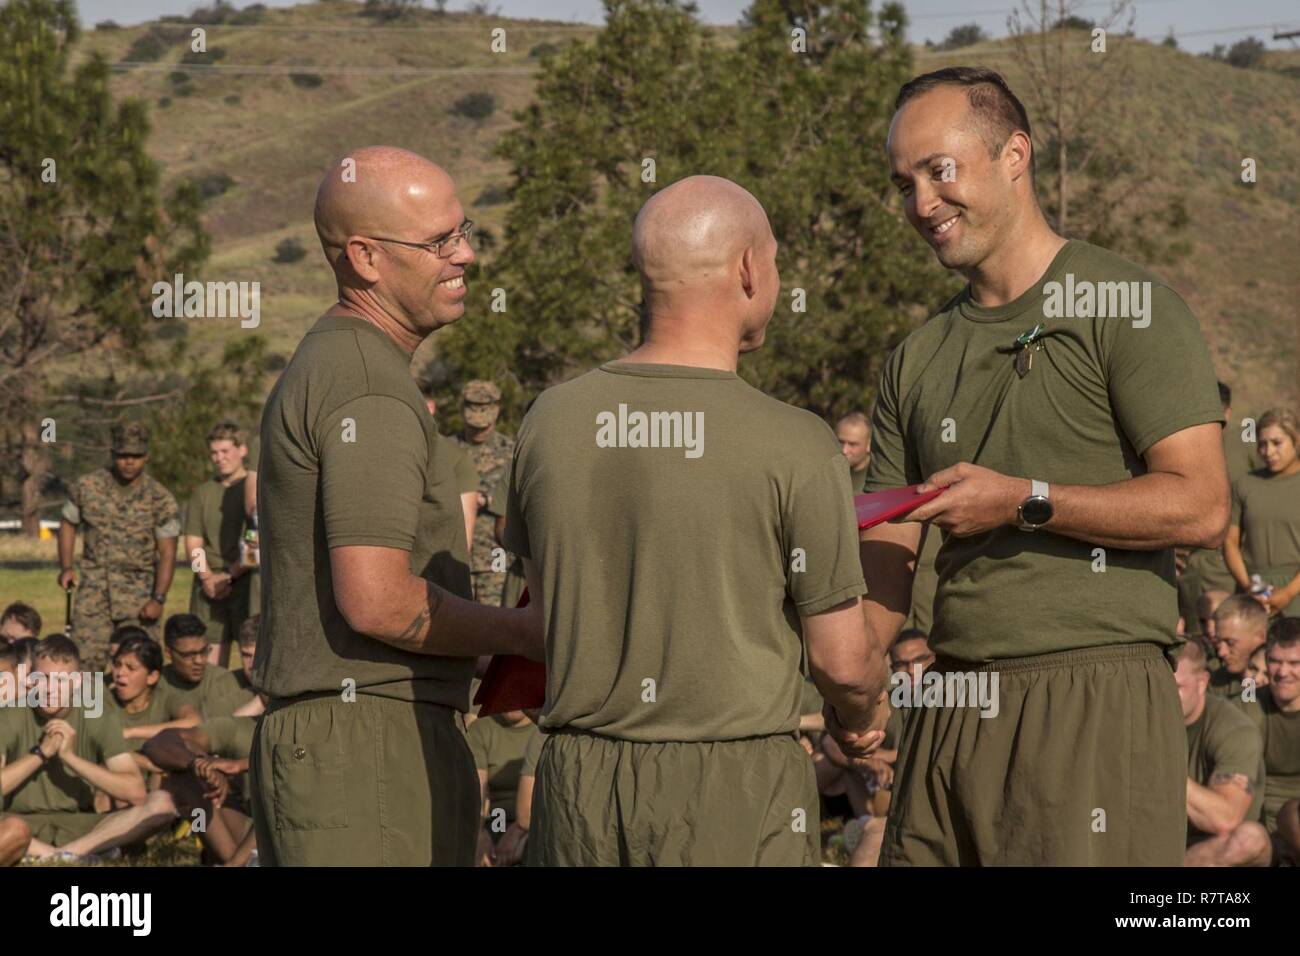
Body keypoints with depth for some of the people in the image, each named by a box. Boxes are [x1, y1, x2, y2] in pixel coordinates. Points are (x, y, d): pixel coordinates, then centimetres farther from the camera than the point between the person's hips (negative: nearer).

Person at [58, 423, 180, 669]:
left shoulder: (160, 499, -4)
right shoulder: (88, 486, 3)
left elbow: (167, 553, -5)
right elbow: (68, 524, 15)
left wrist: (158, 599, -12)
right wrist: (66, 568, 1)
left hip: (139, 593, -1)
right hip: (94, 589, 1)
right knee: (85, 659, -6)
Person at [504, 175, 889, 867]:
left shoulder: (550, 421, 1)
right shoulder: (794, 445, -11)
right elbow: (841, 660, -5)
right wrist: (859, 718, 17)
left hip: (579, 783, 4)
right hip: (738, 784, -4)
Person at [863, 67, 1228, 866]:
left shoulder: (1128, 307, -2)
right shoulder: (916, 364, 16)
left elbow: (1200, 508, -10)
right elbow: (884, 572, 11)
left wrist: (1024, 502, -13)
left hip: (1095, 713, -6)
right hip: (950, 722, 6)